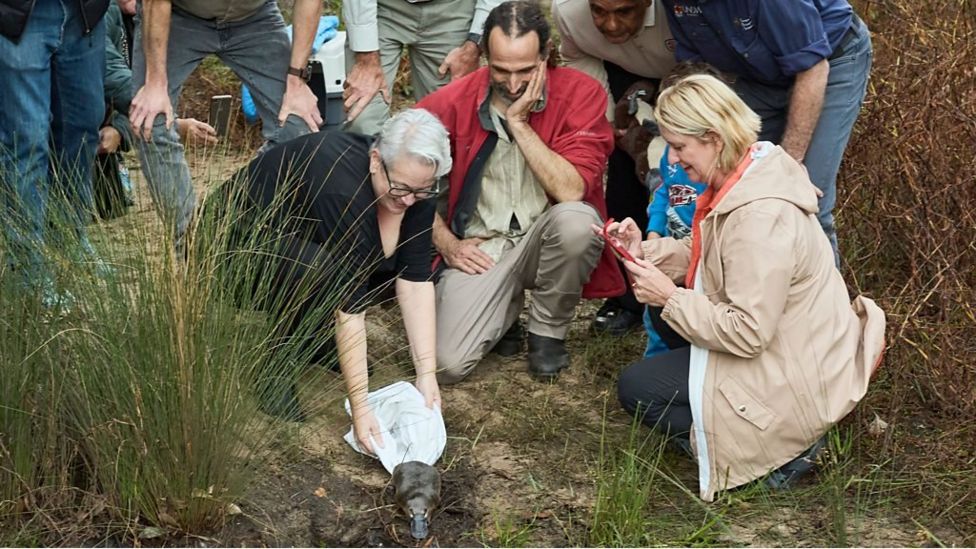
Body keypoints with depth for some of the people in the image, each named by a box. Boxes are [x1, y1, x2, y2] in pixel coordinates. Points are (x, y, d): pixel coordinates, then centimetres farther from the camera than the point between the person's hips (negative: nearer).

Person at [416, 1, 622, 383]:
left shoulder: (580, 93, -12)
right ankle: (505, 309, 18)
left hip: (547, 237, 0)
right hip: (479, 247, 1)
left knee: (577, 219, -37)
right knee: (448, 364, -19)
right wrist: (448, 244, -4)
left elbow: (571, 191, -24)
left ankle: (548, 331, -6)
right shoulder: (453, 102, -8)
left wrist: (518, 123, -23)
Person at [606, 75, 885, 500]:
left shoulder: (760, 218, -31)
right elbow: (706, 256, 10)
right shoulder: (752, 170, -1)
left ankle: (785, 444, -4)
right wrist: (645, 251, -5)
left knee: (635, 389, -3)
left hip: (797, 385, -10)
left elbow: (748, 333, -29)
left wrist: (670, 297, -20)